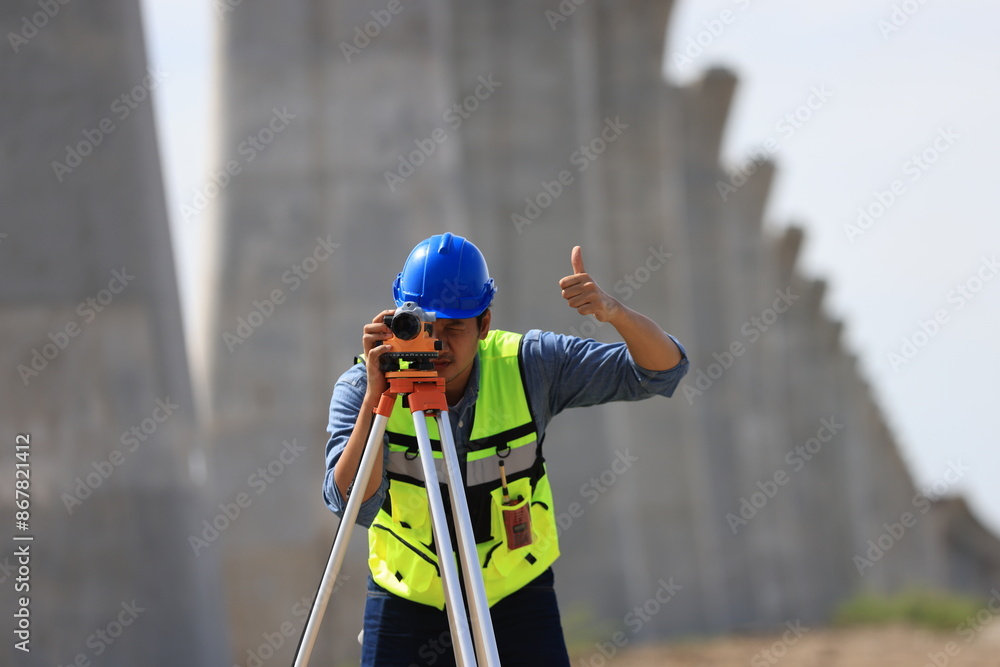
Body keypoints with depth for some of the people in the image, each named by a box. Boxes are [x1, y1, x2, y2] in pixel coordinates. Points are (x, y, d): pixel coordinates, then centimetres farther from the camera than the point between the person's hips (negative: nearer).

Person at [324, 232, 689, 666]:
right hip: (408, 597, -1)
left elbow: (663, 370, -12)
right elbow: (352, 504, -27)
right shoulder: (360, 387, -15)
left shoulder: (530, 365, -12)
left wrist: (614, 312, -32)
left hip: (517, 594, 1)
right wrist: (375, 395, -36)